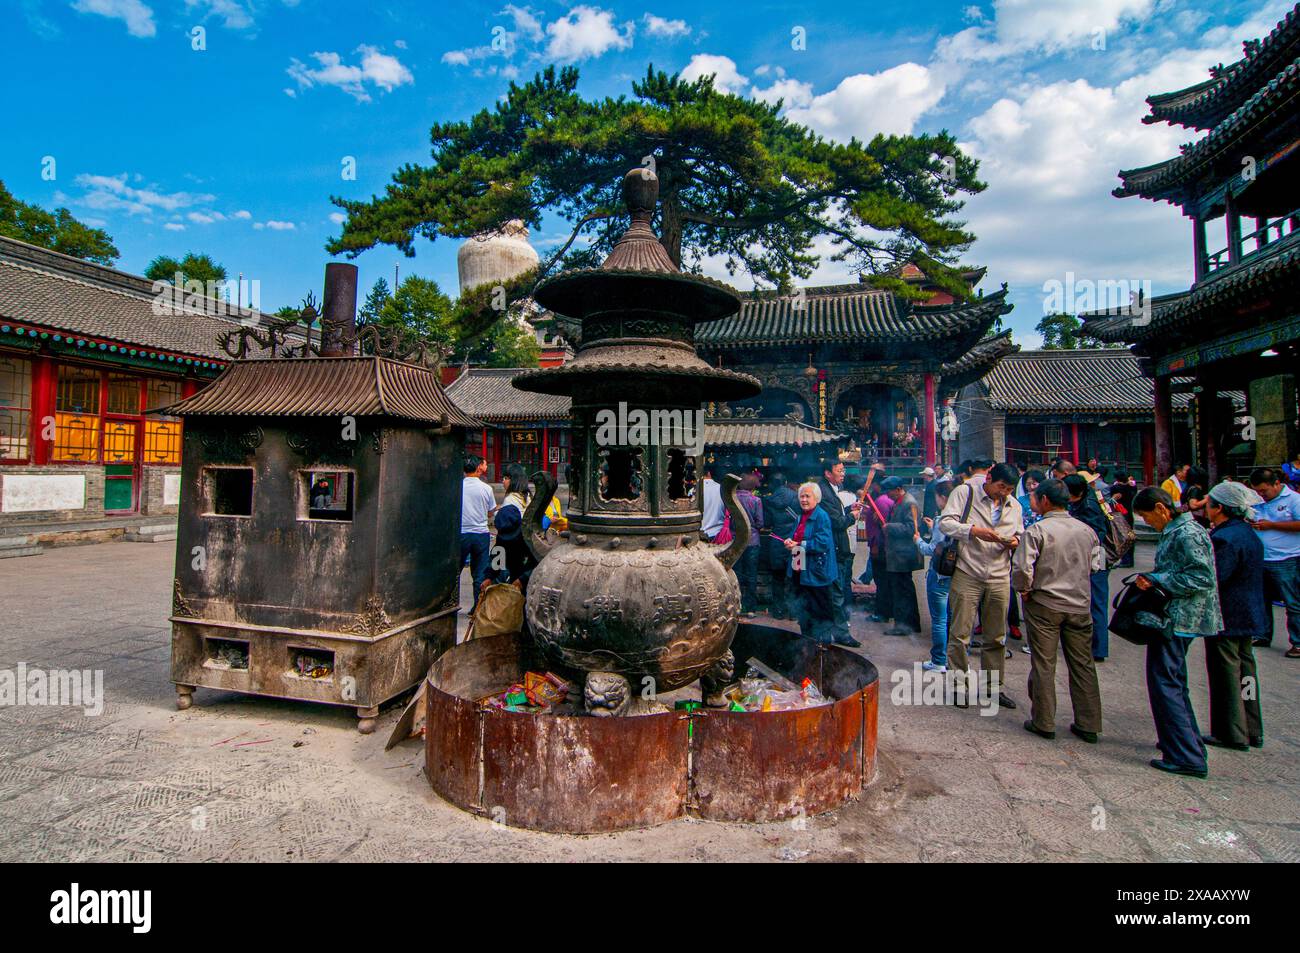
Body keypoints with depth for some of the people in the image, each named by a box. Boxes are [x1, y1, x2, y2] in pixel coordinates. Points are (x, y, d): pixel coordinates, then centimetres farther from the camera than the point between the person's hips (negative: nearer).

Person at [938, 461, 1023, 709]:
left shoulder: (1014, 505, 13)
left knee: (996, 637, 13)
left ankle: (993, 686, 26)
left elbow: (1019, 535, 21)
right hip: (967, 574, -5)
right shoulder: (965, 492, -4)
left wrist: (1015, 541, -3)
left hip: (999, 577, 5)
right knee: (960, 634, -1)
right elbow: (945, 523, -11)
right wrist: (974, 530, -25)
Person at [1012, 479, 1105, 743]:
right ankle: (1088, 724, 22)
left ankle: (1043, 723, 13)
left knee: (1043, 665, 5)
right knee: (1083, 664, 14)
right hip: (1079, 605, 5)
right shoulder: (1087, 530, 2)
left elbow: (1022, 567, -22)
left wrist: (1023, 589, -5)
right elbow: (1096, 565, 8)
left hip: (1044, 605, -5)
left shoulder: (1036, 531, -15)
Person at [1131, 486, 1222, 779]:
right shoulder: (1174, 531, 12)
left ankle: (1187, 757, -1)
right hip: (1179, 618, 11)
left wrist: (1157, 580, -20)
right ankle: (1188, 743, 32)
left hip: (1178, 619, -11)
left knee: (1164, 683, -6)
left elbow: (1202, 577, -22)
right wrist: (1152, 579, 7)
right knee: (1174, 681, 20)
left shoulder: (1186, 535, -18)